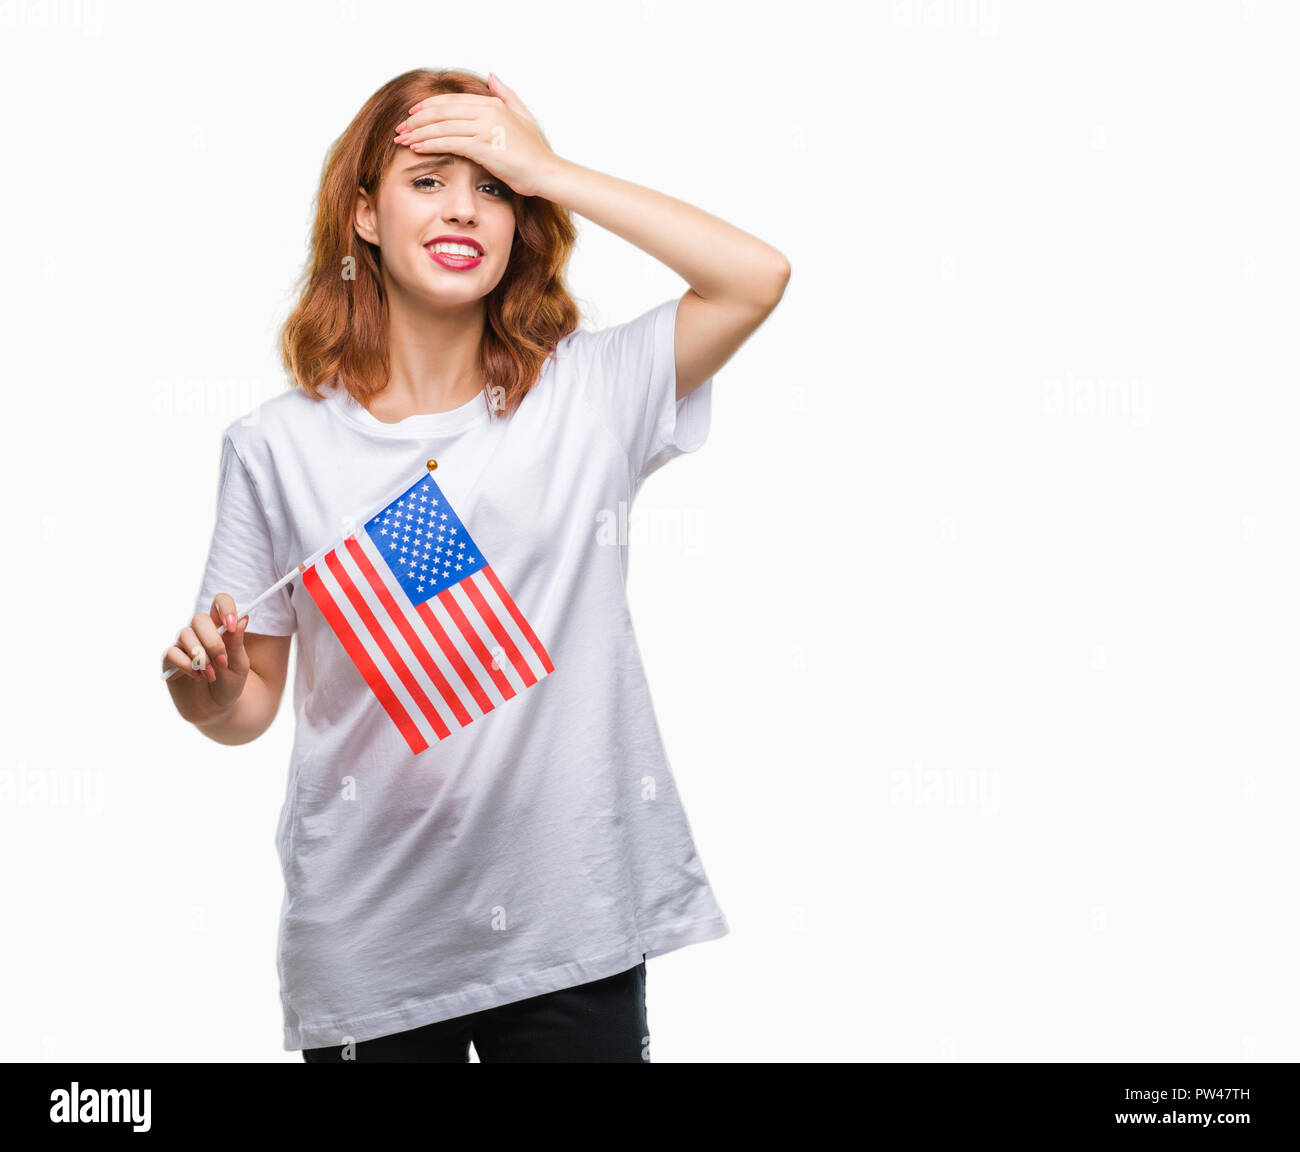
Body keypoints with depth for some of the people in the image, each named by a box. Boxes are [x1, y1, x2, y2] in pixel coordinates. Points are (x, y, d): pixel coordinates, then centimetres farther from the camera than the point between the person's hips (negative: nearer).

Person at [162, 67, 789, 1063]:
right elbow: (249, 706, 5)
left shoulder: (587, 391, 0)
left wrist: (548, 171, -11)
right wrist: (203, 688, -18)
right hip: (369, 935, 0)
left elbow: (757, 278, -14)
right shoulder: (277, 445, -1)